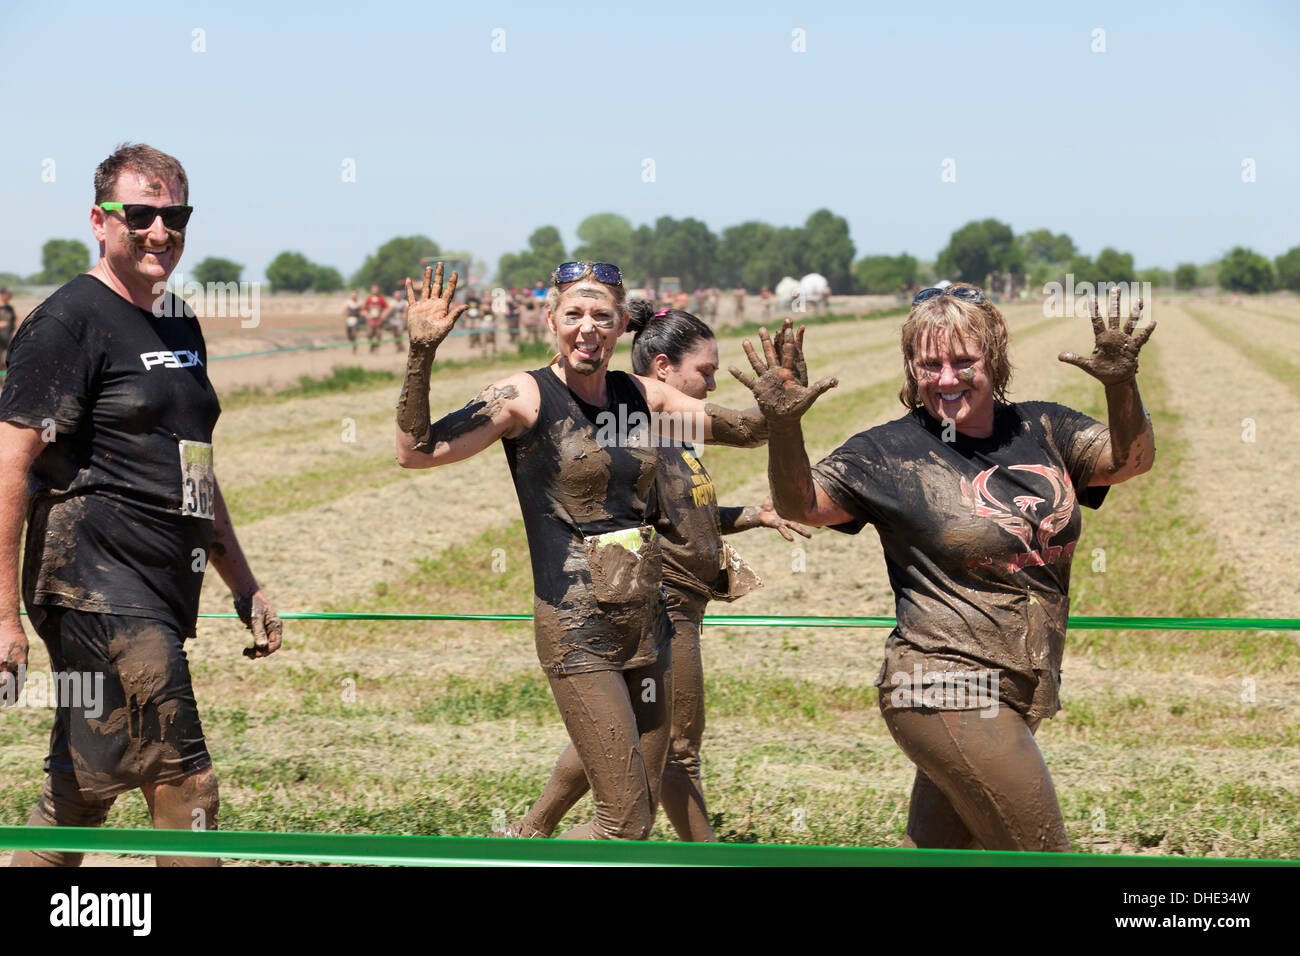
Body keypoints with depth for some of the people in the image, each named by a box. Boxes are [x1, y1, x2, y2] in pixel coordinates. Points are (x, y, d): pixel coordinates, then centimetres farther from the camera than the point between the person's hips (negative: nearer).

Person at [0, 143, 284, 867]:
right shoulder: (70, 320, -8)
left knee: (87, 787, 13)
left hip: (161, 596, 8)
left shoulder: (180, 325, 19)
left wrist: (244, 586, 26)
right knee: (186, 787, -11)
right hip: (98, 587, -8)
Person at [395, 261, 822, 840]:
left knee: (642, 811, 12)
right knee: (626, 823, -8)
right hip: (578, 634, -6)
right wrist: (421, 354, -25)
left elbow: (747, 431, 17)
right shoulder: (525, 397, -6)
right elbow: (416, 451, -15)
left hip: (649, 625, 6)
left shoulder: (642, 396, 9)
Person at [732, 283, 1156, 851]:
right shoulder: (893, 452, -3)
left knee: (937, 851, 12)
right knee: (1041, 854, -6)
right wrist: (783, 424, -26)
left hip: (1018, 696, 6)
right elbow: (802, 504, -8)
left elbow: (1129, 459, -2)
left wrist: (1121, 383, -21)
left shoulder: (1040, 431, 9)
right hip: (948, 691, -6)